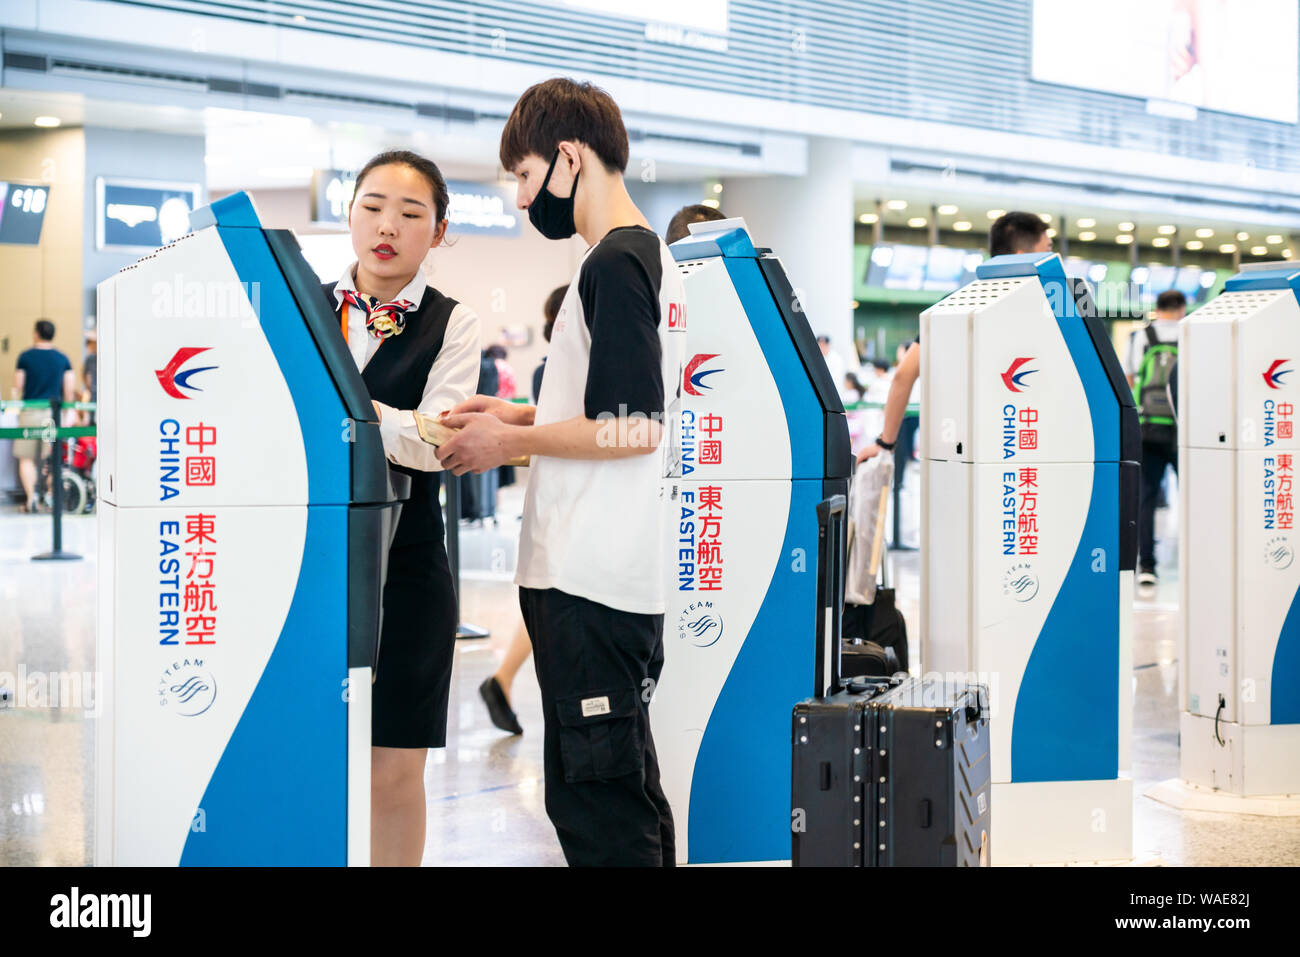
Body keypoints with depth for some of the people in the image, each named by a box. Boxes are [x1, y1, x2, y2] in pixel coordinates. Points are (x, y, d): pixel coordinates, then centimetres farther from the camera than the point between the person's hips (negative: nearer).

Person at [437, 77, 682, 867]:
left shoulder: (614, 263, -13)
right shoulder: (653, 257, 17)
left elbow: (632, 429, -19)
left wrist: (510, 442, -8)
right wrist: (523, 415, 16)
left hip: (587, 581, -10)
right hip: (623, 576, 10)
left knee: (594, 800, -6)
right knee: (628, 797, 15)